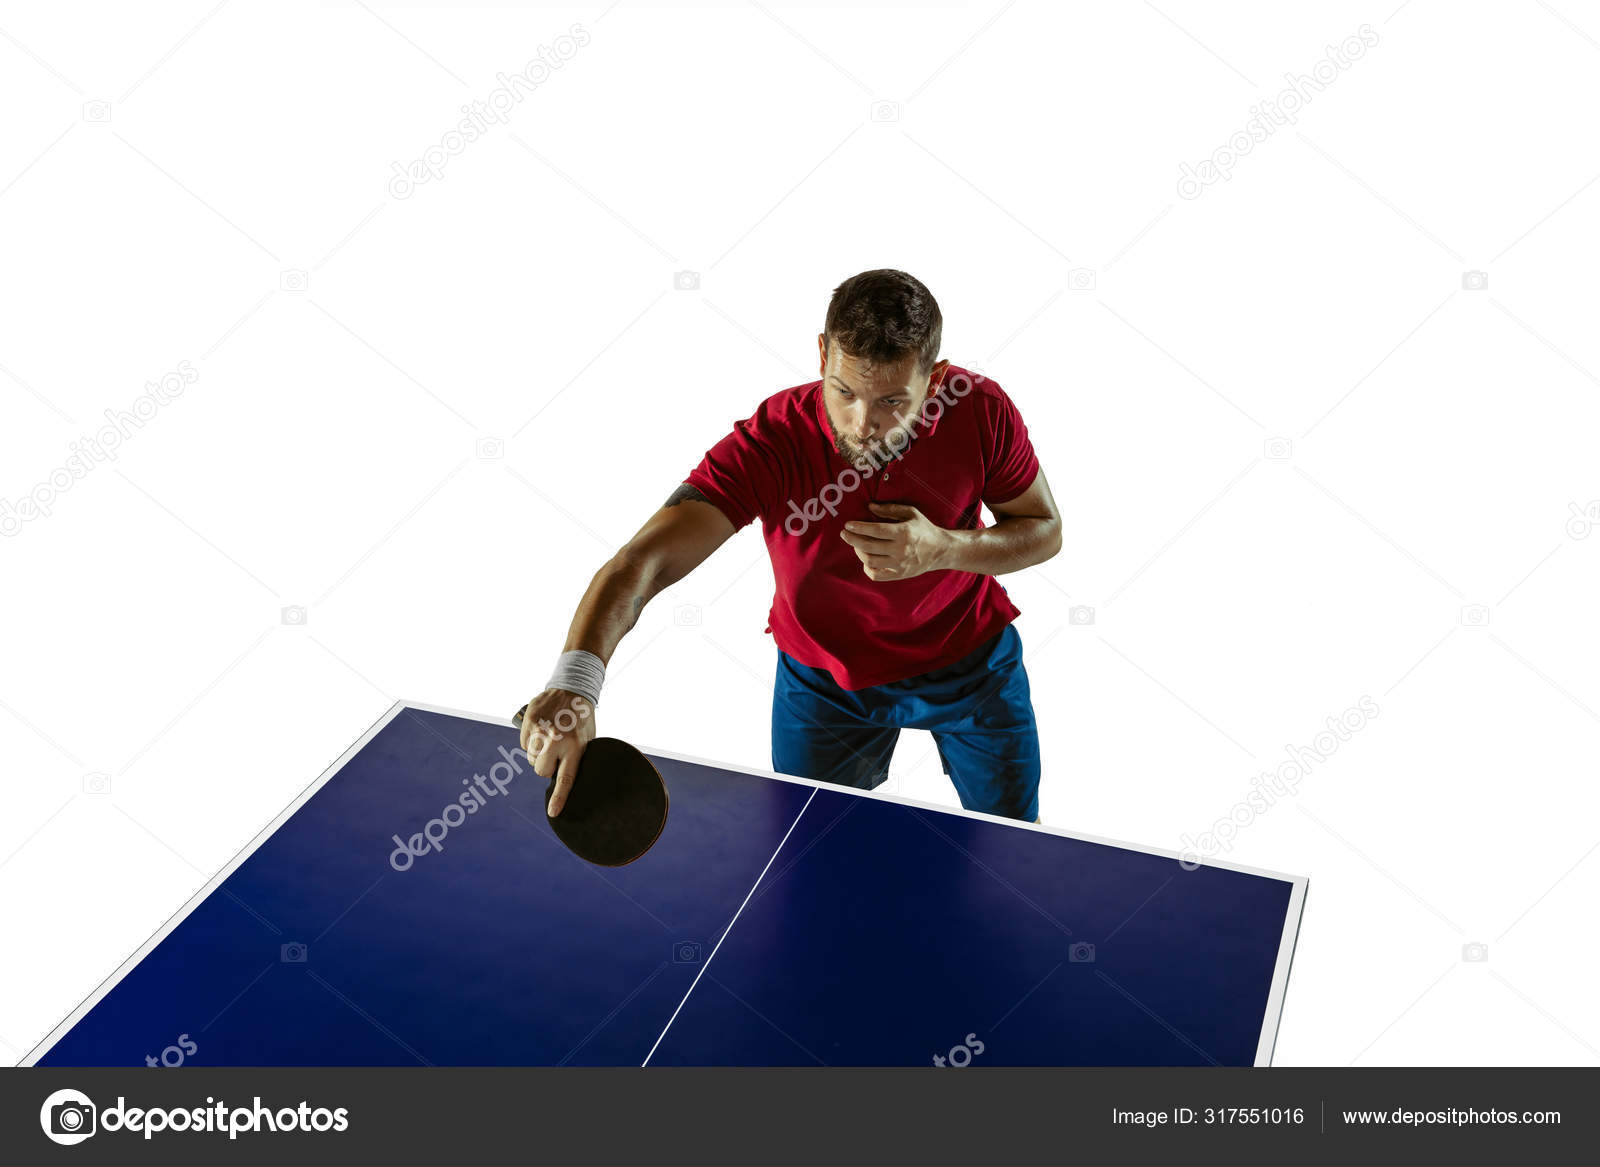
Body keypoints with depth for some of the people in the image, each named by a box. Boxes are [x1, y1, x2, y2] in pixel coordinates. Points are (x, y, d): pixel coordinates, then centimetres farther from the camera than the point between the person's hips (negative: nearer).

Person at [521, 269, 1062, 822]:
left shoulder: (980, 409, -27)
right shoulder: (768, 445, -34)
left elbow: (1044, 529, -9)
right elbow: (638, 563, -44)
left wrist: (944, 549, -31)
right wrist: (572, 682, -63)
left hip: (972, 658, 2)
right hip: (823, 673, -1)